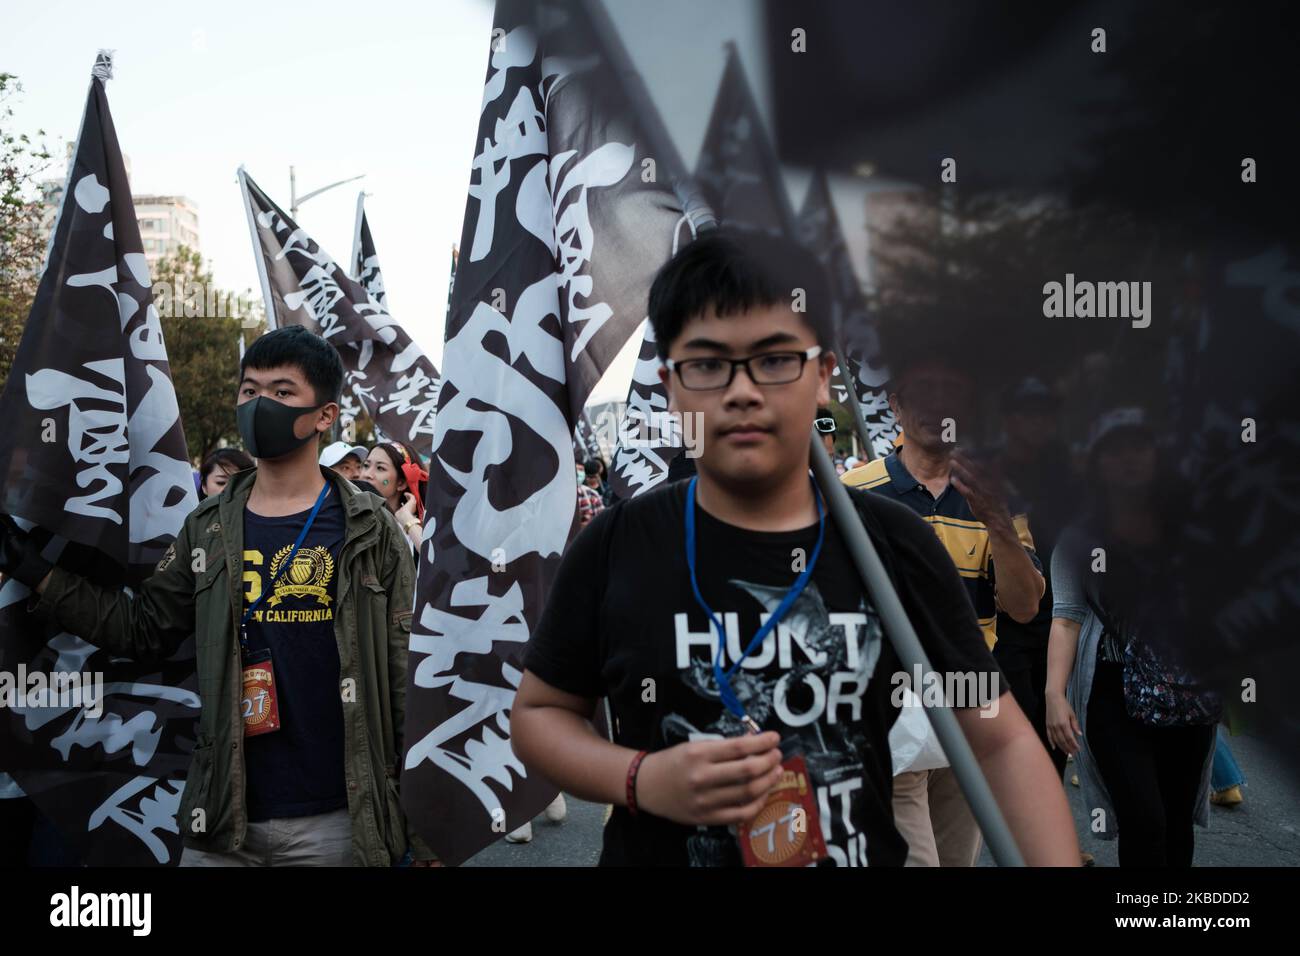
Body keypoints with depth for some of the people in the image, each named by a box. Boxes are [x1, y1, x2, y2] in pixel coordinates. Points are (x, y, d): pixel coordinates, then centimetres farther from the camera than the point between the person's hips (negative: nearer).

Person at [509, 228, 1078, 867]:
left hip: (863, 853, 2)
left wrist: (1058, 861, -15)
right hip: (657, 850, -1)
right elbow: (536, 713, 0)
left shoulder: (896, 546, -7)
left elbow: (1002, 740, -3)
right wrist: (640, 781, -17)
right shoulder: (613, 549, -10)